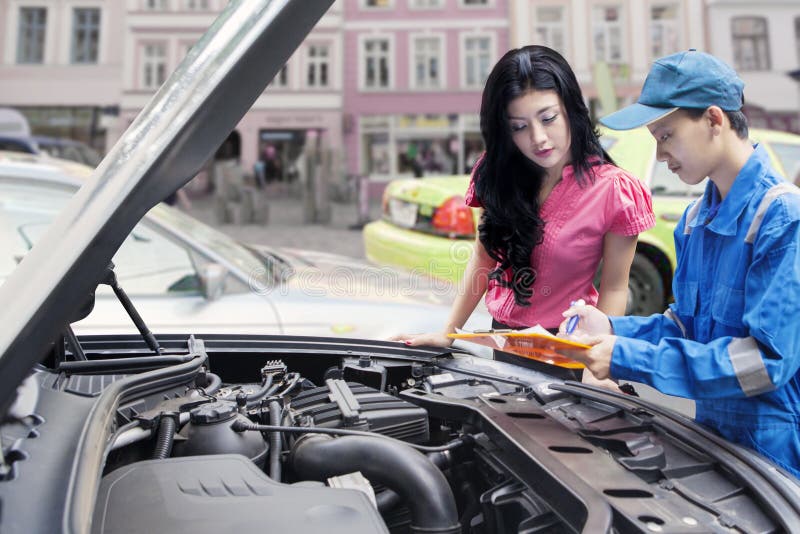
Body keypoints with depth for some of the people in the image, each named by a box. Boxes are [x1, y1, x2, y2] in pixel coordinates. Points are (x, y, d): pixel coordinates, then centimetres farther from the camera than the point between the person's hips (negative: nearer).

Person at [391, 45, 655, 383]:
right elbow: (484, 256, 4)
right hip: (502, 342, 5)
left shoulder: (614, 191, -16)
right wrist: (447, 333, 2)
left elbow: (614, 289, -11)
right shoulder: (500, 176, -2)